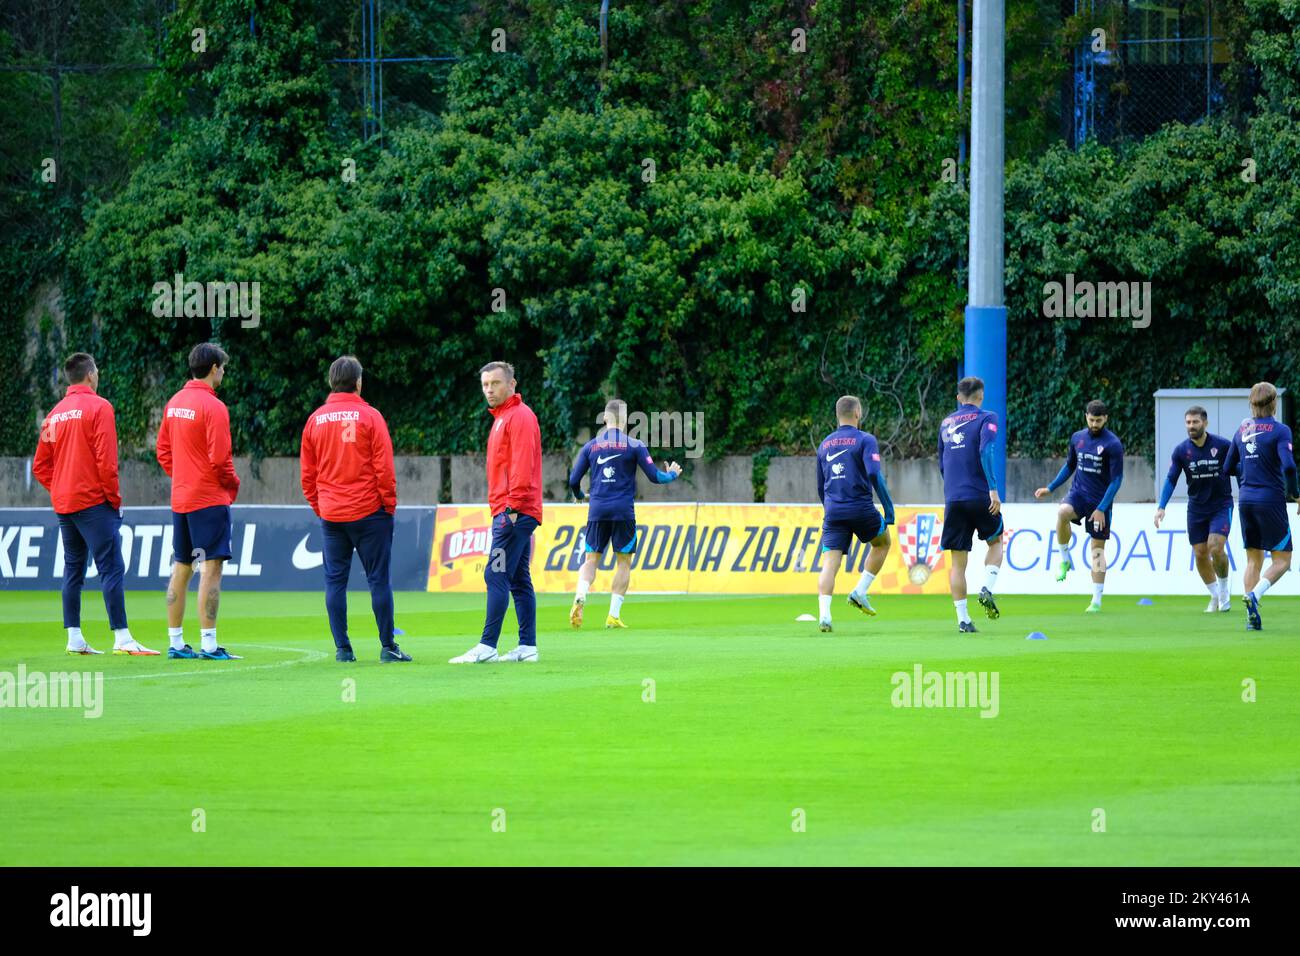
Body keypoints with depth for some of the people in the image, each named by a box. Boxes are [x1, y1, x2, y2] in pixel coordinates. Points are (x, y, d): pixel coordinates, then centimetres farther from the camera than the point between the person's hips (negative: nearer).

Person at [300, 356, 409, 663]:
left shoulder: (315, 419, 5)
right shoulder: (370, 416, -6)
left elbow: (307, 473, 8)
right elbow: (384, 467, -8)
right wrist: (389, 505, 1)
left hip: (330, 514, 3)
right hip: (369, 511, -3)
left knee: (335, 580, 6)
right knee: (379, 579, 1)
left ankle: (342, 649, 2)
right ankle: (387, 647, 0)